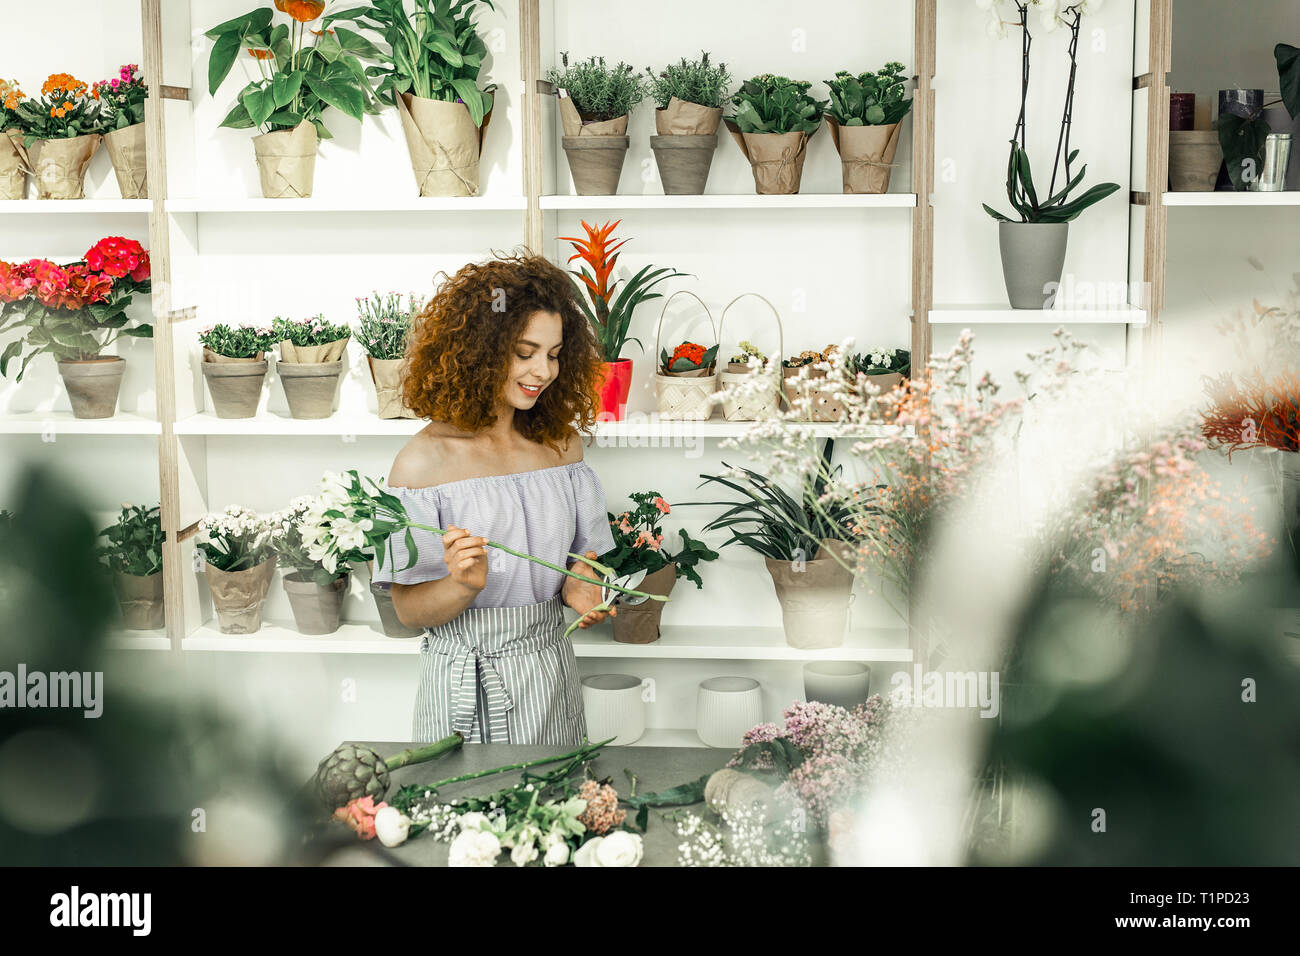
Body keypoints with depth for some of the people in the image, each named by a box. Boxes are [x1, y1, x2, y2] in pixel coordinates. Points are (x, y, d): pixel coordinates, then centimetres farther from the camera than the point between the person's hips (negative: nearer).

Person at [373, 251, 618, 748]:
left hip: (551, 676, 5)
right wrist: (464, 585, -28)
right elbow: (407, 609, -9)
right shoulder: (424, 460, -12)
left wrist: (579, 587, -8)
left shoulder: (561, 443, 4)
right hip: (467, 684, -4)